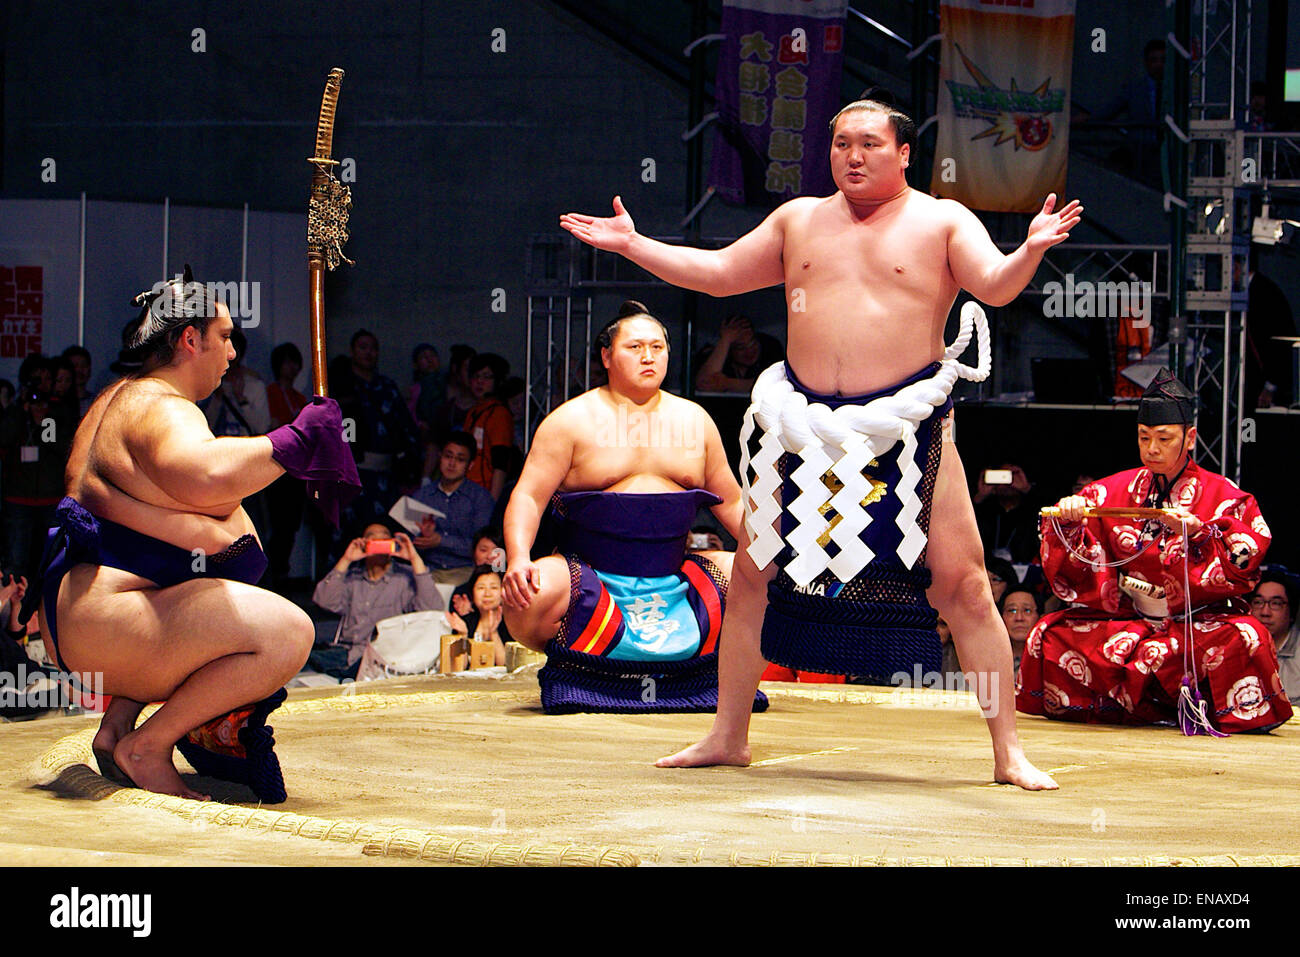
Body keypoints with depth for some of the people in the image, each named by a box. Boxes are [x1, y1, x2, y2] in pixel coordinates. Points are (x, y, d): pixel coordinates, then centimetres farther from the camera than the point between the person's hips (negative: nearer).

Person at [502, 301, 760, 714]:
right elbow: (528, 497, -7)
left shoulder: (694, 420, 13)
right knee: (536, 593, -35)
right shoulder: (572, 420, -1)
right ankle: (567, 665, -1)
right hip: (591, 576, -4)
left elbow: (731, 502, 20)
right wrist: (518, 559, -25)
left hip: (673, 581, 4)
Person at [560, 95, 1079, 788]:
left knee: (963, 585, -9)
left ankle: (1008, 751, -2)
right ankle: (728, 736, 18)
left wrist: (1030, 251, -30)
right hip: (805, 421, 4)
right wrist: (632, 244, 16)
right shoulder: (800, 219, 15)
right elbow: (718, 273, 20)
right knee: (751, 574, 5)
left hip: (907, 421, -4)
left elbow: (996, 286, -9)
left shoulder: (942, 221, 4)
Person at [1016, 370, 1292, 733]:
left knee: (1244, 638, -35)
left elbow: (1239, 575, -10)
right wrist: (1068, 522, -16)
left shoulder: (1225, 499, 1)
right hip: (1126, 620, 4)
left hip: (1197, 624, -4)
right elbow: (1077, 573, 3)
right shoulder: (1113, 492, 8)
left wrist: (1197, 535, -24)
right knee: (1050, 634, -18)